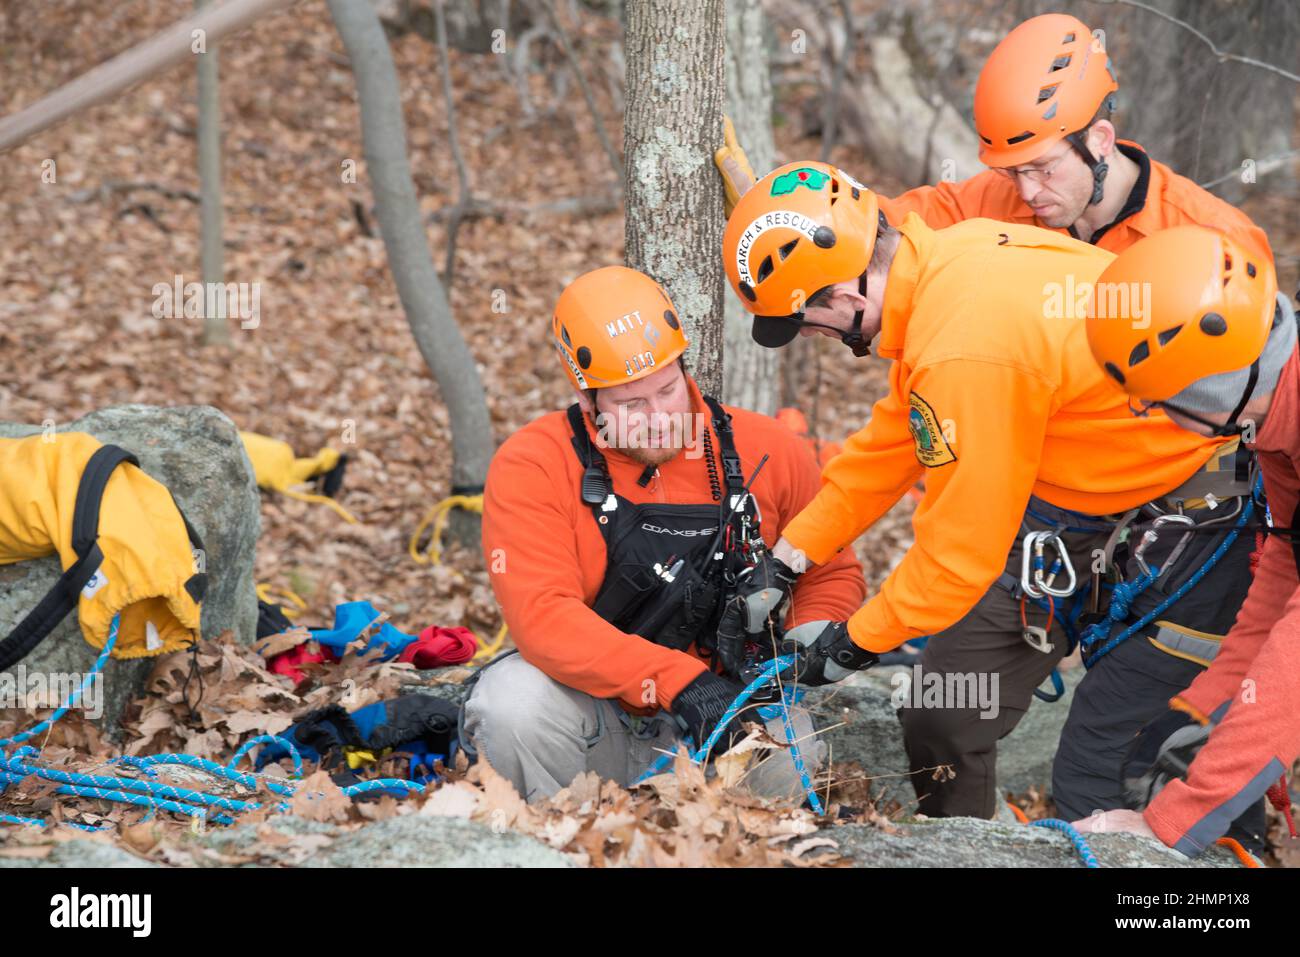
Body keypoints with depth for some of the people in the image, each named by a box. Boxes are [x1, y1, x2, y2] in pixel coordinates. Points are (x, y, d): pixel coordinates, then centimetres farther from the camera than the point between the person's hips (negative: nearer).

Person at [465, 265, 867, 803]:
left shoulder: (767, 452, 0)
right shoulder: (532, 467, -10)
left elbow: (834, 575, 12)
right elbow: (543, 615, -22)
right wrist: (681, 682, -32)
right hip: (595, 717, -1)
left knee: (789, 758, -31)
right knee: (516, 701, -33)